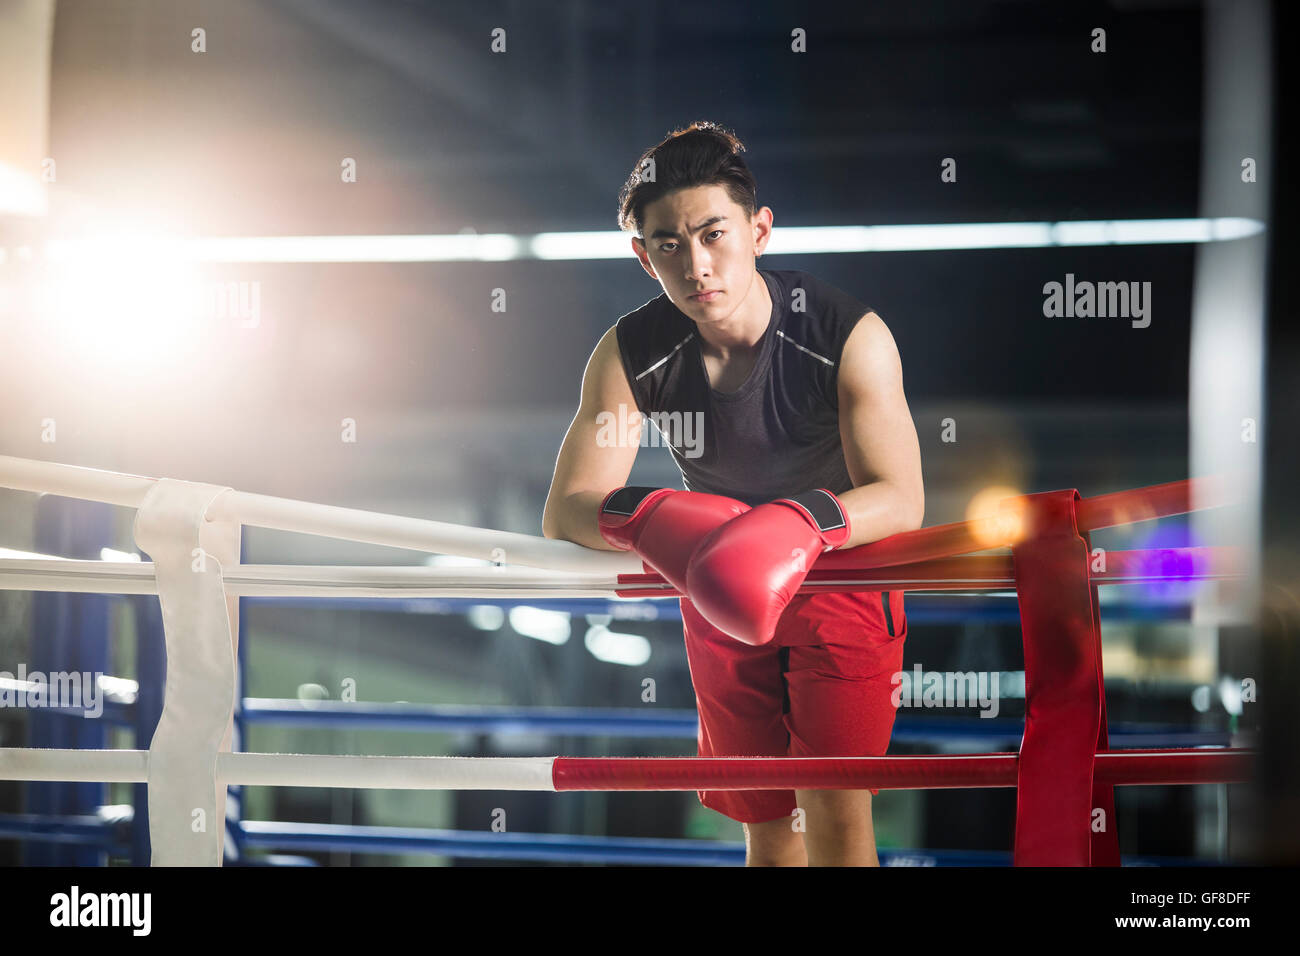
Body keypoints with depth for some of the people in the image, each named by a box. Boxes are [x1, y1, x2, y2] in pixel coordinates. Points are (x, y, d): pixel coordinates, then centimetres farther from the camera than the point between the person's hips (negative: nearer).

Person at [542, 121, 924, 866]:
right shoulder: (630, 355, -18)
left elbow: (901, 499, -26)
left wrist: (801, 521, -47)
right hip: (718, 590, 3)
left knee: (834, 805, -13)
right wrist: (647, 519, -42)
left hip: (843, 573, -3)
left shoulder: (850, 336, -26)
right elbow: (564, 512, -18)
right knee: (765, 820, 11)